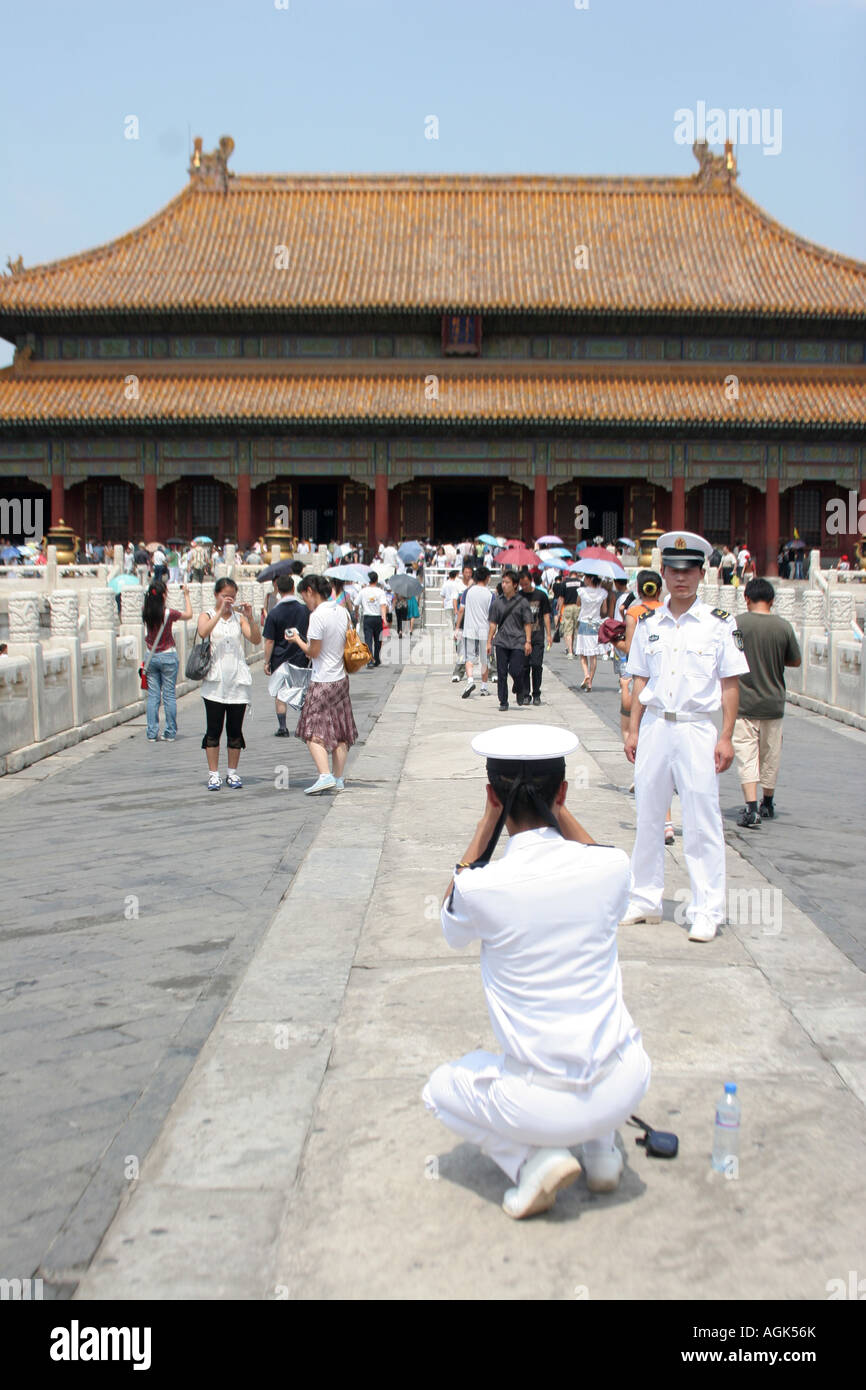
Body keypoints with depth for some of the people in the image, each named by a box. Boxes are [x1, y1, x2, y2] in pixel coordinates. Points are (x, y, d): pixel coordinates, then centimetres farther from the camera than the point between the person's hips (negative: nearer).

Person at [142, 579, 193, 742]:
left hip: (150, 657, 3)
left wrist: (152, 589, 20)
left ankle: (152, 734, 6)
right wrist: (186, 596, 13)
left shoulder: (145, 611, -5)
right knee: (169, 695, 4)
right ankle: (170, 733, 7)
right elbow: (188, 615, 4)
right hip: (168, 657, -3)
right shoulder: (169, 614, -15)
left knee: (153, 695, 7)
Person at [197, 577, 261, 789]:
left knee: (235, 730, 5)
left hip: (238, 680, 2)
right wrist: (221, 612, -21)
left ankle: (232, 773, 15)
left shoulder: (239, 618, 10)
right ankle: (214, 774, 6)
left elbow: (256, 640, -4)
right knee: (214, 730, -1)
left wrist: (250, 618, -15)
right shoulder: (207, 616, 6)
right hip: (215, 680, -2)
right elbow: (203, 632, -17)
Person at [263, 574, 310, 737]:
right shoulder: (305, 609, -4)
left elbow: (269, 641, -10)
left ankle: (282, 728, 6)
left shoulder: (274, 613, -12)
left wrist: (267, 662, -2)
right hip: (301, 658, 2)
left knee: (280, 695, 7)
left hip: (280, 659, -2)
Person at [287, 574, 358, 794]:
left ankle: (325, 775, -18)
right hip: (341, 679, 8)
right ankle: (338, 779, 15)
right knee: (340, 733, 11)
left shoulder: (317, 616, -17)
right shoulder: (343, 612, 6)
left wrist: (297, 639, 2)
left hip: (322, 682, -8)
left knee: (314, 733, -4)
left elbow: (313, 652, -14)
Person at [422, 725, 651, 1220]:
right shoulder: (612, 867, -10)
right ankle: (603, 1146, 24)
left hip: (541, 1106, -3)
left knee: (441, 1087, 27)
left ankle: (535, 1160, 4)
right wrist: (558, 809, 13)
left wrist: (487, 822, 3)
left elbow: (453, 927, 8)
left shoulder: (482, 887, -17)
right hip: (627, 1086, 3)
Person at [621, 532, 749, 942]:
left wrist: (726, 737, -7)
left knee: (702, 823, -1)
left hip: (697, 729, -4)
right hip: (653, 727, 4)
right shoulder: (649, 624, 7)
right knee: (647, 816, 11)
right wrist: (633, 730, 7)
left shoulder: (720, 624, -3)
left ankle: (707, 912, 8)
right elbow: (640, 680, 12)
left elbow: (730, 684, -2)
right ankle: (645, 900, 25)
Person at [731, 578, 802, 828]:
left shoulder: (737, 624, -10)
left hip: (744, 703, -3)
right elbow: (796, 660, 7)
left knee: (746, 755, -2)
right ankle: (768, 804, 31)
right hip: (773, 703, 3)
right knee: (770, 755, 16)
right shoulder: (783, 626, -3)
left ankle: (751, 808, -15)